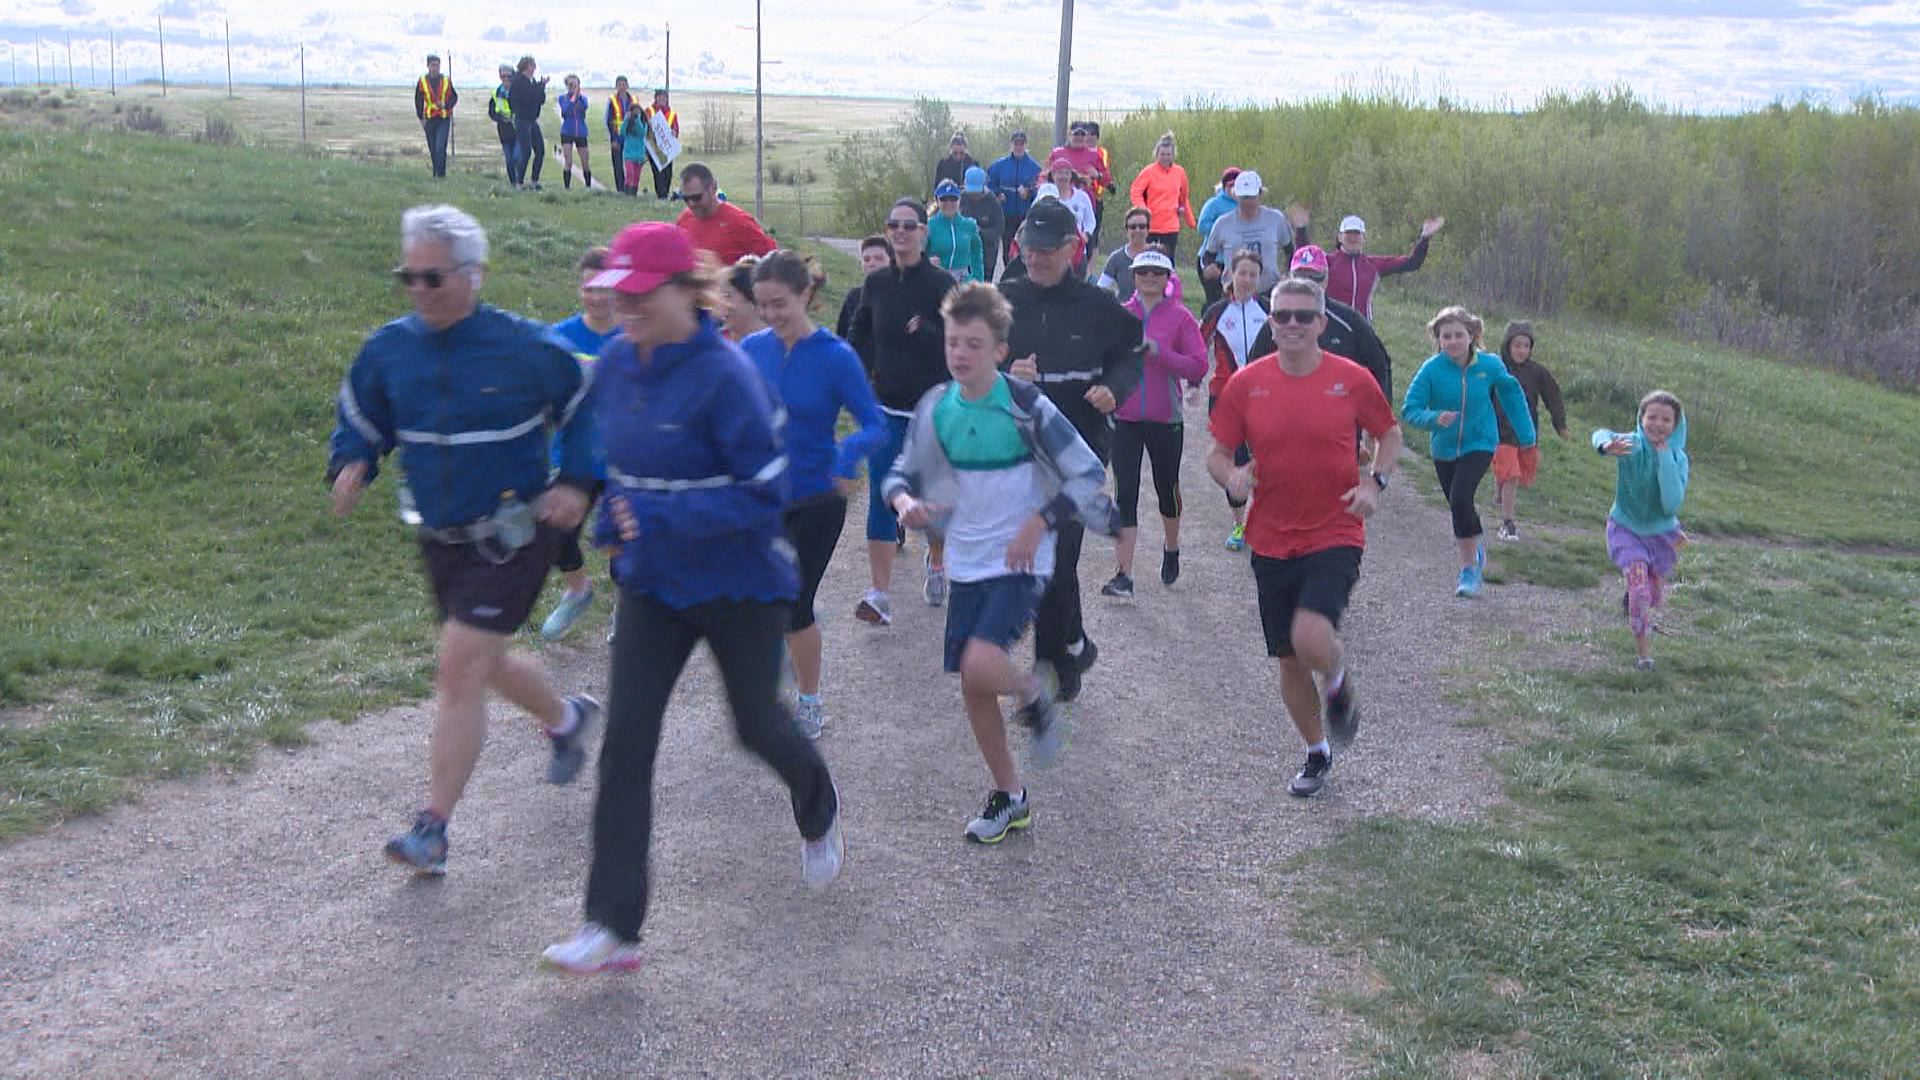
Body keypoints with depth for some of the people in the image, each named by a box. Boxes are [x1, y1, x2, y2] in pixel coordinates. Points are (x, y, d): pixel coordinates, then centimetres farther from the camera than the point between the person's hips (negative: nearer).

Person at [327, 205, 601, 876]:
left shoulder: (526, 347, -15)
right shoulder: (388, 349, -2)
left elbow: (586, 411, -1)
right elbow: (360, 423, 11)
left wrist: (577, 485, -13)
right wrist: (350, 468, -10)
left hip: (513, 537, -6)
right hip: (439, 539, 6)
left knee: (459, 670, -12)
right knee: (484, 664, 21)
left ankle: (432, 829, -4)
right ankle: (567, 718, 51)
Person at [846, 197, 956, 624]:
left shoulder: (940, 283, -7)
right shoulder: (876, 283, 5)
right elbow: (860, 337, 15)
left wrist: (924, 330, -28)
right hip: (887, 404, 2)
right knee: (881, 499, -6)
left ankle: (937, 565, 39)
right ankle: (880, 595, -6)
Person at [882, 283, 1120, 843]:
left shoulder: (1025, 404, -13)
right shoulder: (936, 407, 0)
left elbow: (1089, 473, -10)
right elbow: (904, 471, 10)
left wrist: (1040, 522, -18)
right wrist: (903, 499, -12)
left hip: (1020, 561, -5)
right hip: (967, 562, 5)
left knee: (981, 665, -25)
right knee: (972, 685, 9)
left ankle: (1034, 697, 11)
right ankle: (1008, 796, 28)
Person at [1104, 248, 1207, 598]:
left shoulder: (1180, 317, -3)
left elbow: (1199, 367, -9)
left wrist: (1159, 352, -18)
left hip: (1165, 419, -1)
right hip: (1125, 418, 1)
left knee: (1167, 487, 14)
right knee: (1125, 493, -6)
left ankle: (1171, 550, 41)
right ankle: (1123, 575, -6)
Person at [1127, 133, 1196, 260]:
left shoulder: (1180, 172, 7)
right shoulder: (1149, 171, -4)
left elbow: (1184, 199, 17)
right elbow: (1135, 192, -7)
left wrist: (1191, 221, 20)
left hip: (1171, 227, 2)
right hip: (1151, 226, -2)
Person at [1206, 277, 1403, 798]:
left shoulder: (1352, 379, -4)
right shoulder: (1246, 383, -1)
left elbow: (1390, 433, 11)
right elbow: (1217, 452, 6)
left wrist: (1375, 482, -6)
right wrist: (1231, 475, -17)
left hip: (1335, 536, -3)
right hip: (1272, 541, 3)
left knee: (1310, 637, -25)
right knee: (1288, 659, 10)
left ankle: (1339, 688, 12)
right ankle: (1317, 753, 33)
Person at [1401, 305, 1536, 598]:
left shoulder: (1489, 365, -12)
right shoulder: (1431, 370, -16)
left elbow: (1511, 393, 7)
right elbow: (1409, 410, -18)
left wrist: (1526, 434, 11)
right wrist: (1434, 418, -39)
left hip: (1479, 444, -2)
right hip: (1444, 449, 2)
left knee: (1460, 498, -23)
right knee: (1459, 506, 17)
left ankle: (1469, 569, -11)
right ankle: (1477, 548, 50)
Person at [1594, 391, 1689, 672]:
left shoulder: (1678, 458, -17)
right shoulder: (1631, 446, -22)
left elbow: (1672, 505, -30)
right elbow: (1601, 435, -46)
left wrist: (1664, 458, -32)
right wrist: (1607, 445, -71)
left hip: (1661, 533, 3)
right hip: (1626, 529, -3)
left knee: (1655, 597, 16)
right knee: (1638, 577, -22)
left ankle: (1631, 600, 54)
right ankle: (1643, 651, -6)